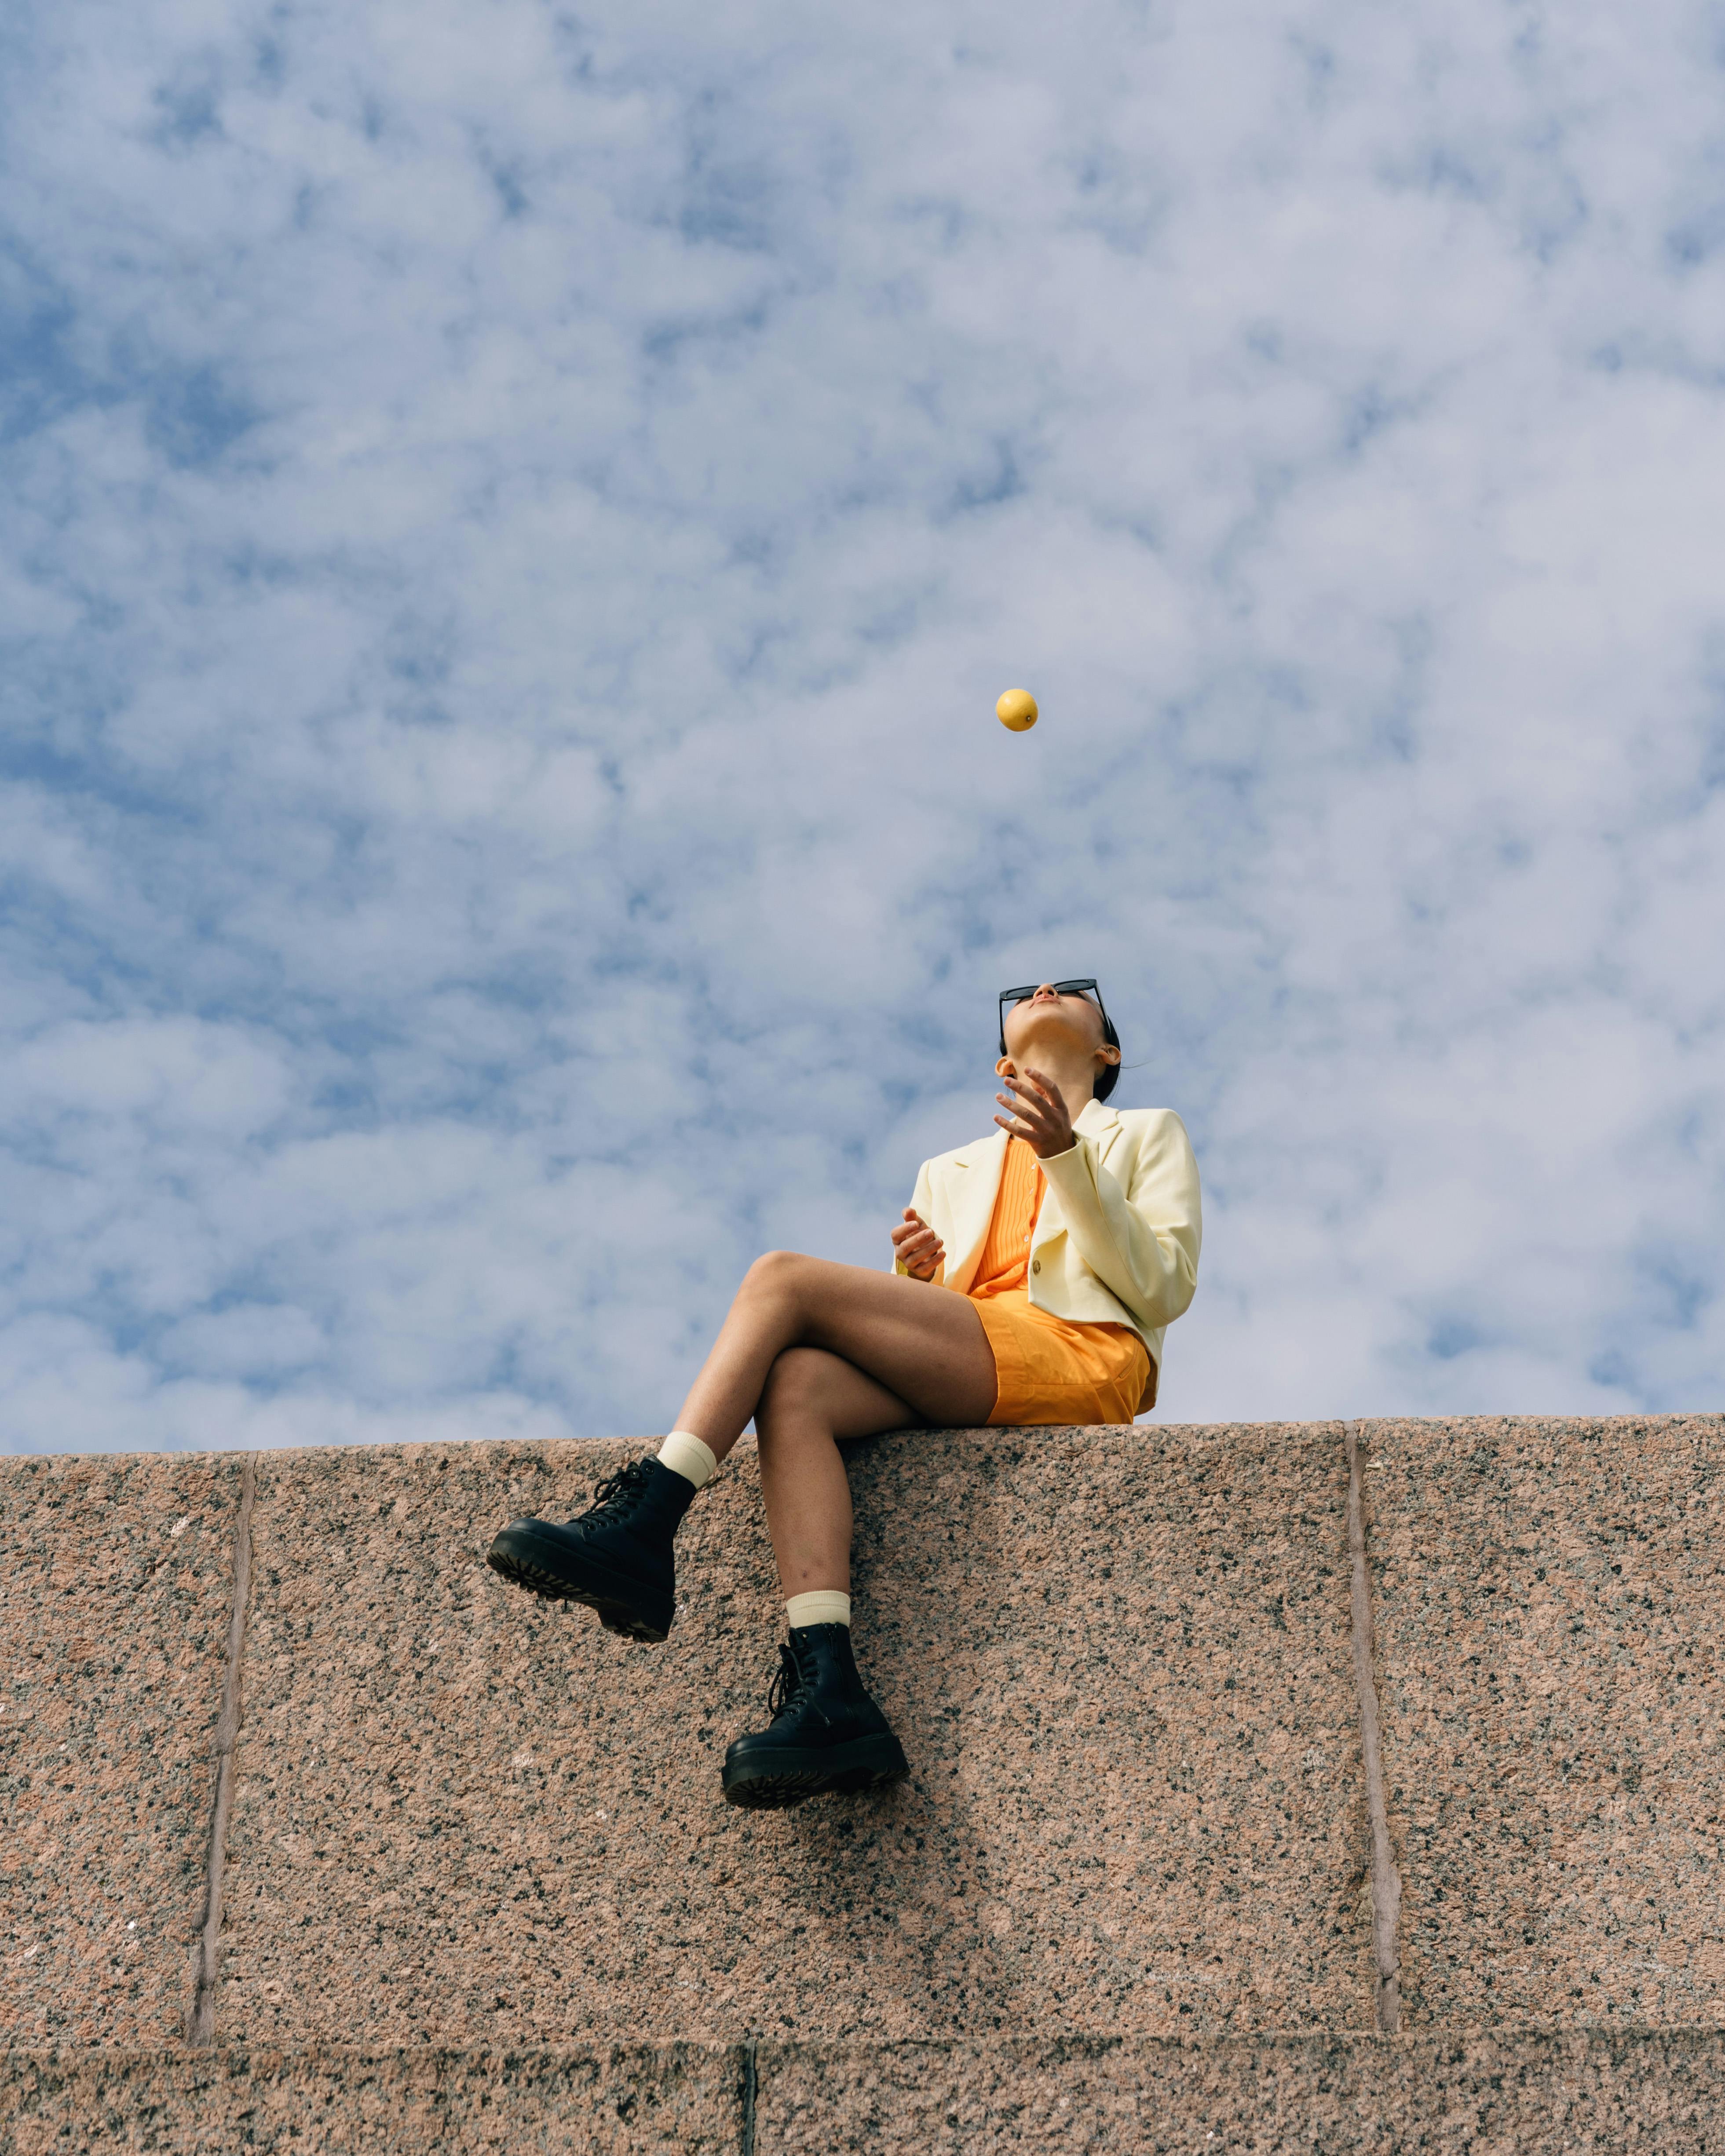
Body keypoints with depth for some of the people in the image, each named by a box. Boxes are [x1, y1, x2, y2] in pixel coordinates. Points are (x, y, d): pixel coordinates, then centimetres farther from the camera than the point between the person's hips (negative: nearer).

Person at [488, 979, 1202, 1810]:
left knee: (782, 1276, -19)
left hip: (1091, 1360, -5)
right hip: (958, 1384, 5)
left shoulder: (1147, 1137, 24)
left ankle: (640, 1529, -26)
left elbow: (1164, 1291, 5)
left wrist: (1067, 1157, -6)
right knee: (795, 1384, -29)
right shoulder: (951, 1173, 36)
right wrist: (916, 1281, 1)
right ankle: (828, 1695, -42)